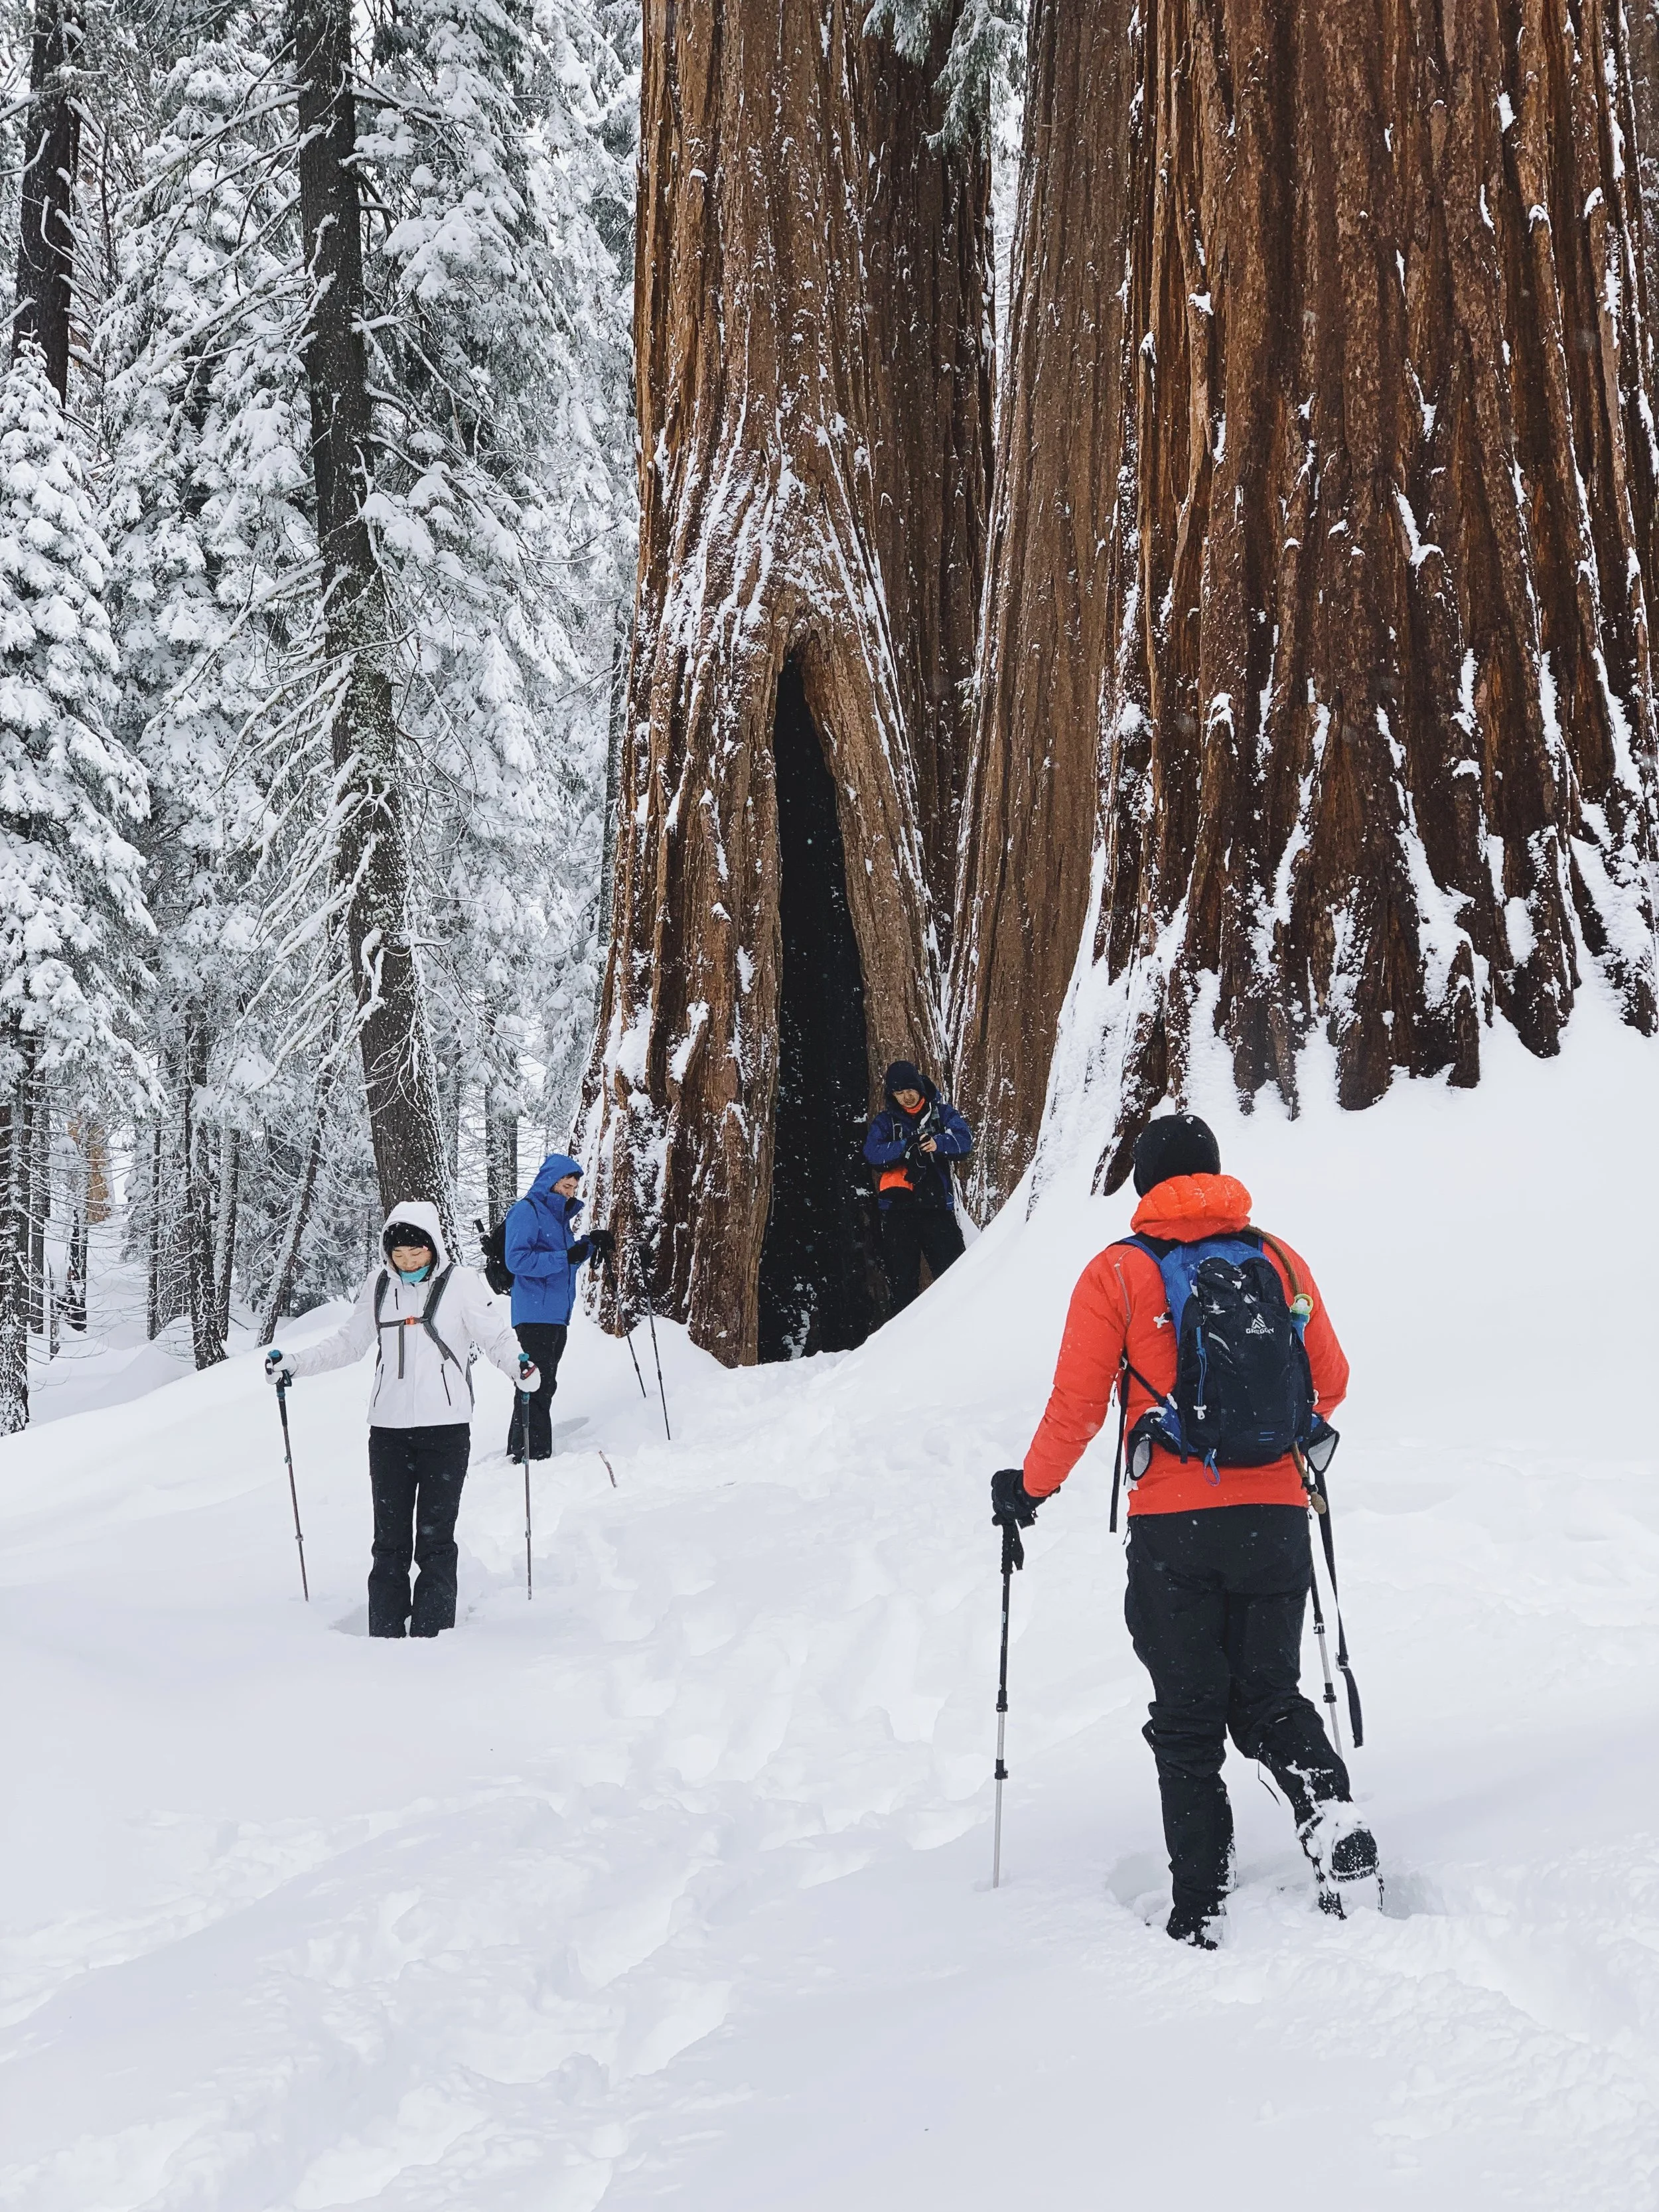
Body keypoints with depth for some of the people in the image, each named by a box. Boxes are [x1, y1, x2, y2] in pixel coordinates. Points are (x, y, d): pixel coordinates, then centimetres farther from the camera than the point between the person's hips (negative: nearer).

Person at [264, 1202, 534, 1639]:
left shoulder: (462, 1283, -3)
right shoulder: (379, 1286, 8)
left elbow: (496, 1335, -4)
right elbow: (348, 1342, 18)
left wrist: (518, 1366, -23)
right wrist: (293, 1365, 11)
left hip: (445, 1427, -3)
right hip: (388, 1428, 3)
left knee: (435, 1539, -1)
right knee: (390, 1538, 5)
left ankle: (431, 1637, 4)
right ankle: (385, 1636, 10)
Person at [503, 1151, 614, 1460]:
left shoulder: (560, 1215, 19)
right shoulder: (527, 1211, -9)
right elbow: (517, 1259, -18)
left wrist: (590, 1244, 11)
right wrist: (565, 1257, -23)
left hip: (557, 1314, 10)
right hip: (534, 1315, -10)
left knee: (543, 1385, 12)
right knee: (537, 1384, -13)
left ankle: (520, 1452, 18)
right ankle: (533, 1453, -15)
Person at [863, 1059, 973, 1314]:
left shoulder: (941, 1112, 7)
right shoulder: (886, 1121, 8)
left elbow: (964, 1140, -7)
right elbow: (873, 1153, -9)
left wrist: (938, 1143, -26)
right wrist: (906, 1146, -24)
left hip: (937, 1205, -1)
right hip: (899, 1209, 1)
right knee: (902, 1278, 6)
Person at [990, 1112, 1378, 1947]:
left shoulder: (1117, 1274, -4)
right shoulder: (1281, 1260, 7)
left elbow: (1077, 1407, -5)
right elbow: (1330, 1381, 16)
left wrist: (1029, 1487, 12)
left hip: (1173, 1529, -2)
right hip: (1276, 1519, 3)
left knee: (1188, 1723, 9)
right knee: (1269, 1698, 16)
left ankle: (1201, 1911, 5)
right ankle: (1331, 1816, -12)